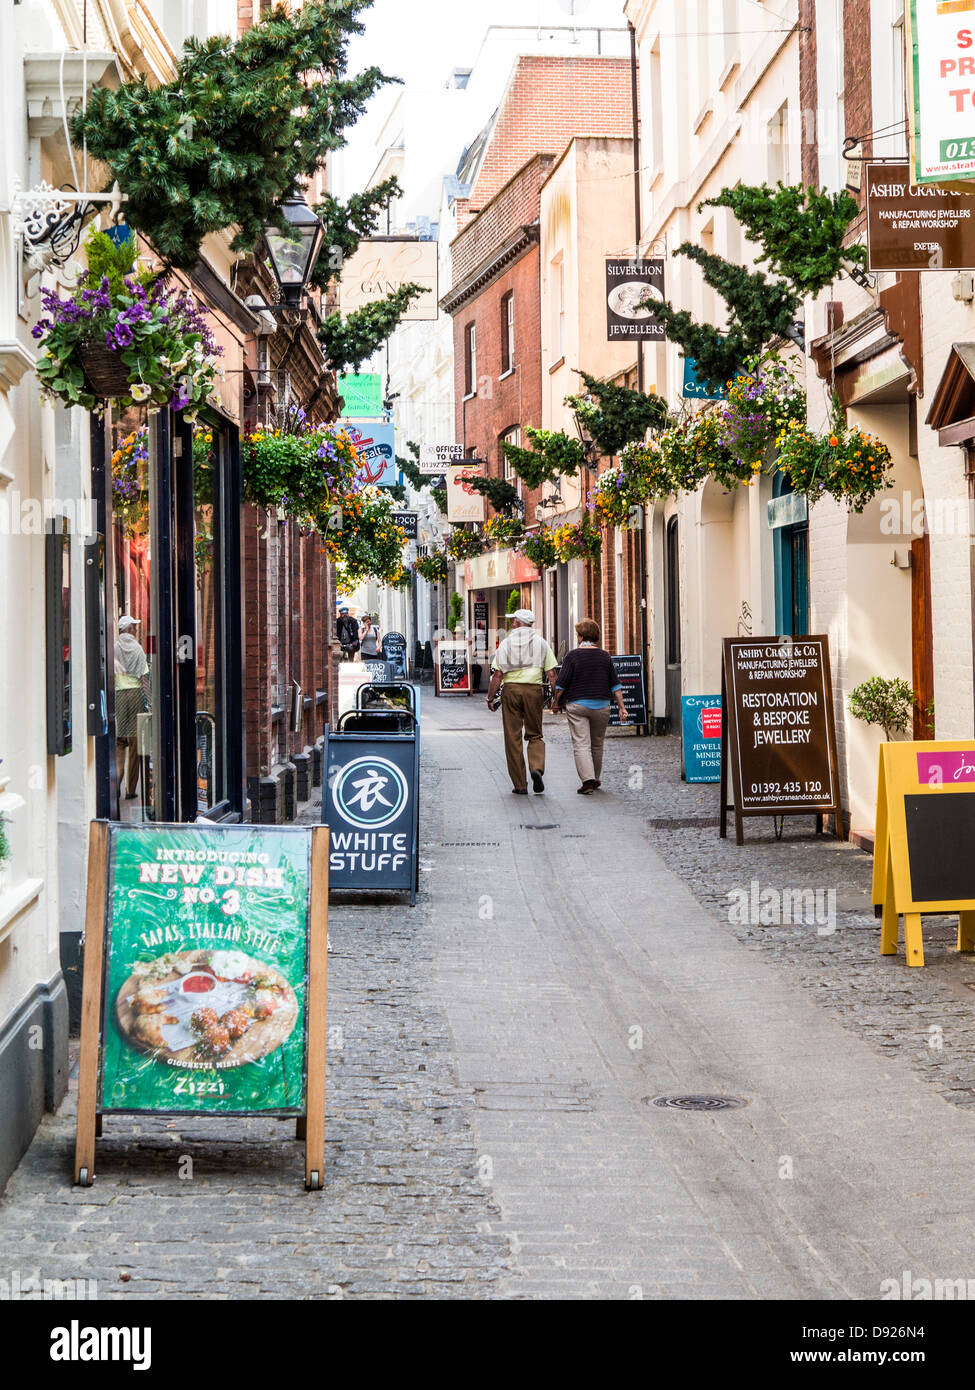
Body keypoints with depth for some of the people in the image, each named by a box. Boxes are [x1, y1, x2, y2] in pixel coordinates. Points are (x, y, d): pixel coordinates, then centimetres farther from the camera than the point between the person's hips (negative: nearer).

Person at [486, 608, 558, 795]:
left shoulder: (506, 643, 4)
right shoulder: (540, 642, 9)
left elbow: (497, 674, -2)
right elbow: (551, 673, 2)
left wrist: (491, 697, 4)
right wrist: (555, 696, 8)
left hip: (511, 689, -1)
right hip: (534, 689, 1)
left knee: (513, 738, 3)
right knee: (535, 735, 13)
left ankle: (520, 785, 2)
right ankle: (537, 768, -15)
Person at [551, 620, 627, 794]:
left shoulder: (573, 656, -7)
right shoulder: (605, 657, 4)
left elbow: (561, 683, -6)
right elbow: (615, 685, 5)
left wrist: (556, 701, 8)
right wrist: (621, 707, 8)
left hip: (577, 706, -4)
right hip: (601, 706, 4)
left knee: (581, 744, -6)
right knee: (597, 745, 17)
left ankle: (587, 780, -19)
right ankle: (595, 779, 29)